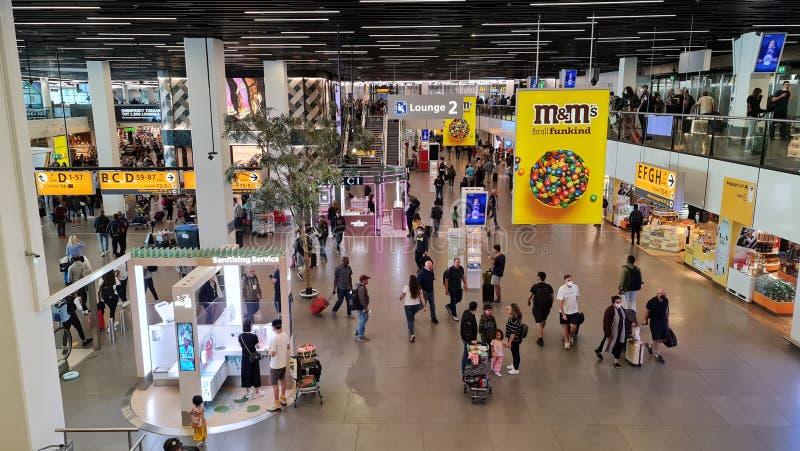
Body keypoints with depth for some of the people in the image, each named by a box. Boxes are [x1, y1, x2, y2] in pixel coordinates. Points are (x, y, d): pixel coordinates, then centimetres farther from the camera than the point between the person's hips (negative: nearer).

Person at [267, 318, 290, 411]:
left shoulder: (274, 339, -26)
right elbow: (288, 347, 10)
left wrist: (268, 350, -6)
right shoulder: (285, 335, -3)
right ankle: (283, 398, 36)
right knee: (282, 380, 22)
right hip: (284, 363, 8)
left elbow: (272, 353, -24)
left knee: (275, 384, 2)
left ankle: (277, 404, 7)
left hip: (275, 365, -8)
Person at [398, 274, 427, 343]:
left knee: (409, 320, 1)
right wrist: (424, 306, -8)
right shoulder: (419, 288, -4)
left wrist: (401, 298, 17)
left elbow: (401, 297, -5)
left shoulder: (406, 287, -14)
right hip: (417, 305, 4)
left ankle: (412, 334, -12)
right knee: (411, 317, 27)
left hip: (408, 306, -4)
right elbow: (422, 297, -8)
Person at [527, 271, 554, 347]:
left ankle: (541, 339, -8)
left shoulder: (535, 286, -7)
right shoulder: (549, 287, 2)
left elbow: (530, 296, 1)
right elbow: (552, 297, 8)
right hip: (547, 306, 4)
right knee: (544, 320, 26)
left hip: (537, 306, -4)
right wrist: (551, 304, 26)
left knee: (538, 322, -2)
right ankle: (541, 331, 49)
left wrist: (529, 301, 22)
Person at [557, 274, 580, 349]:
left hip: (574, 311, 2)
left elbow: (576, 298, 10)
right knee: (565, 327, 11)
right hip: (565, 312, -2)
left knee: (574, 327, -4)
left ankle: (571, 336, 29)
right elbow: (560, 303, -16)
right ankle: (566, 342, 30)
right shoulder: (562, 289, -18)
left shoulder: (575, 287, -7)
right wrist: (563, 314, -18)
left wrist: (575, 306, 15)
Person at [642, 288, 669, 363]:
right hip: (654, 322, -5)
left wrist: (668, 322, 14)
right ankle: (657, 354, 16)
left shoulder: (666, 301, -4)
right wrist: (646, 321, 4)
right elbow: (647, 312, -6)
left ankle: (651, 346, 35)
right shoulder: (652, 302, -20)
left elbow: (666, 311, 9)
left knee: (663, 338, 10)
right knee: (656, 339, 0)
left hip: (664, 321, 5)